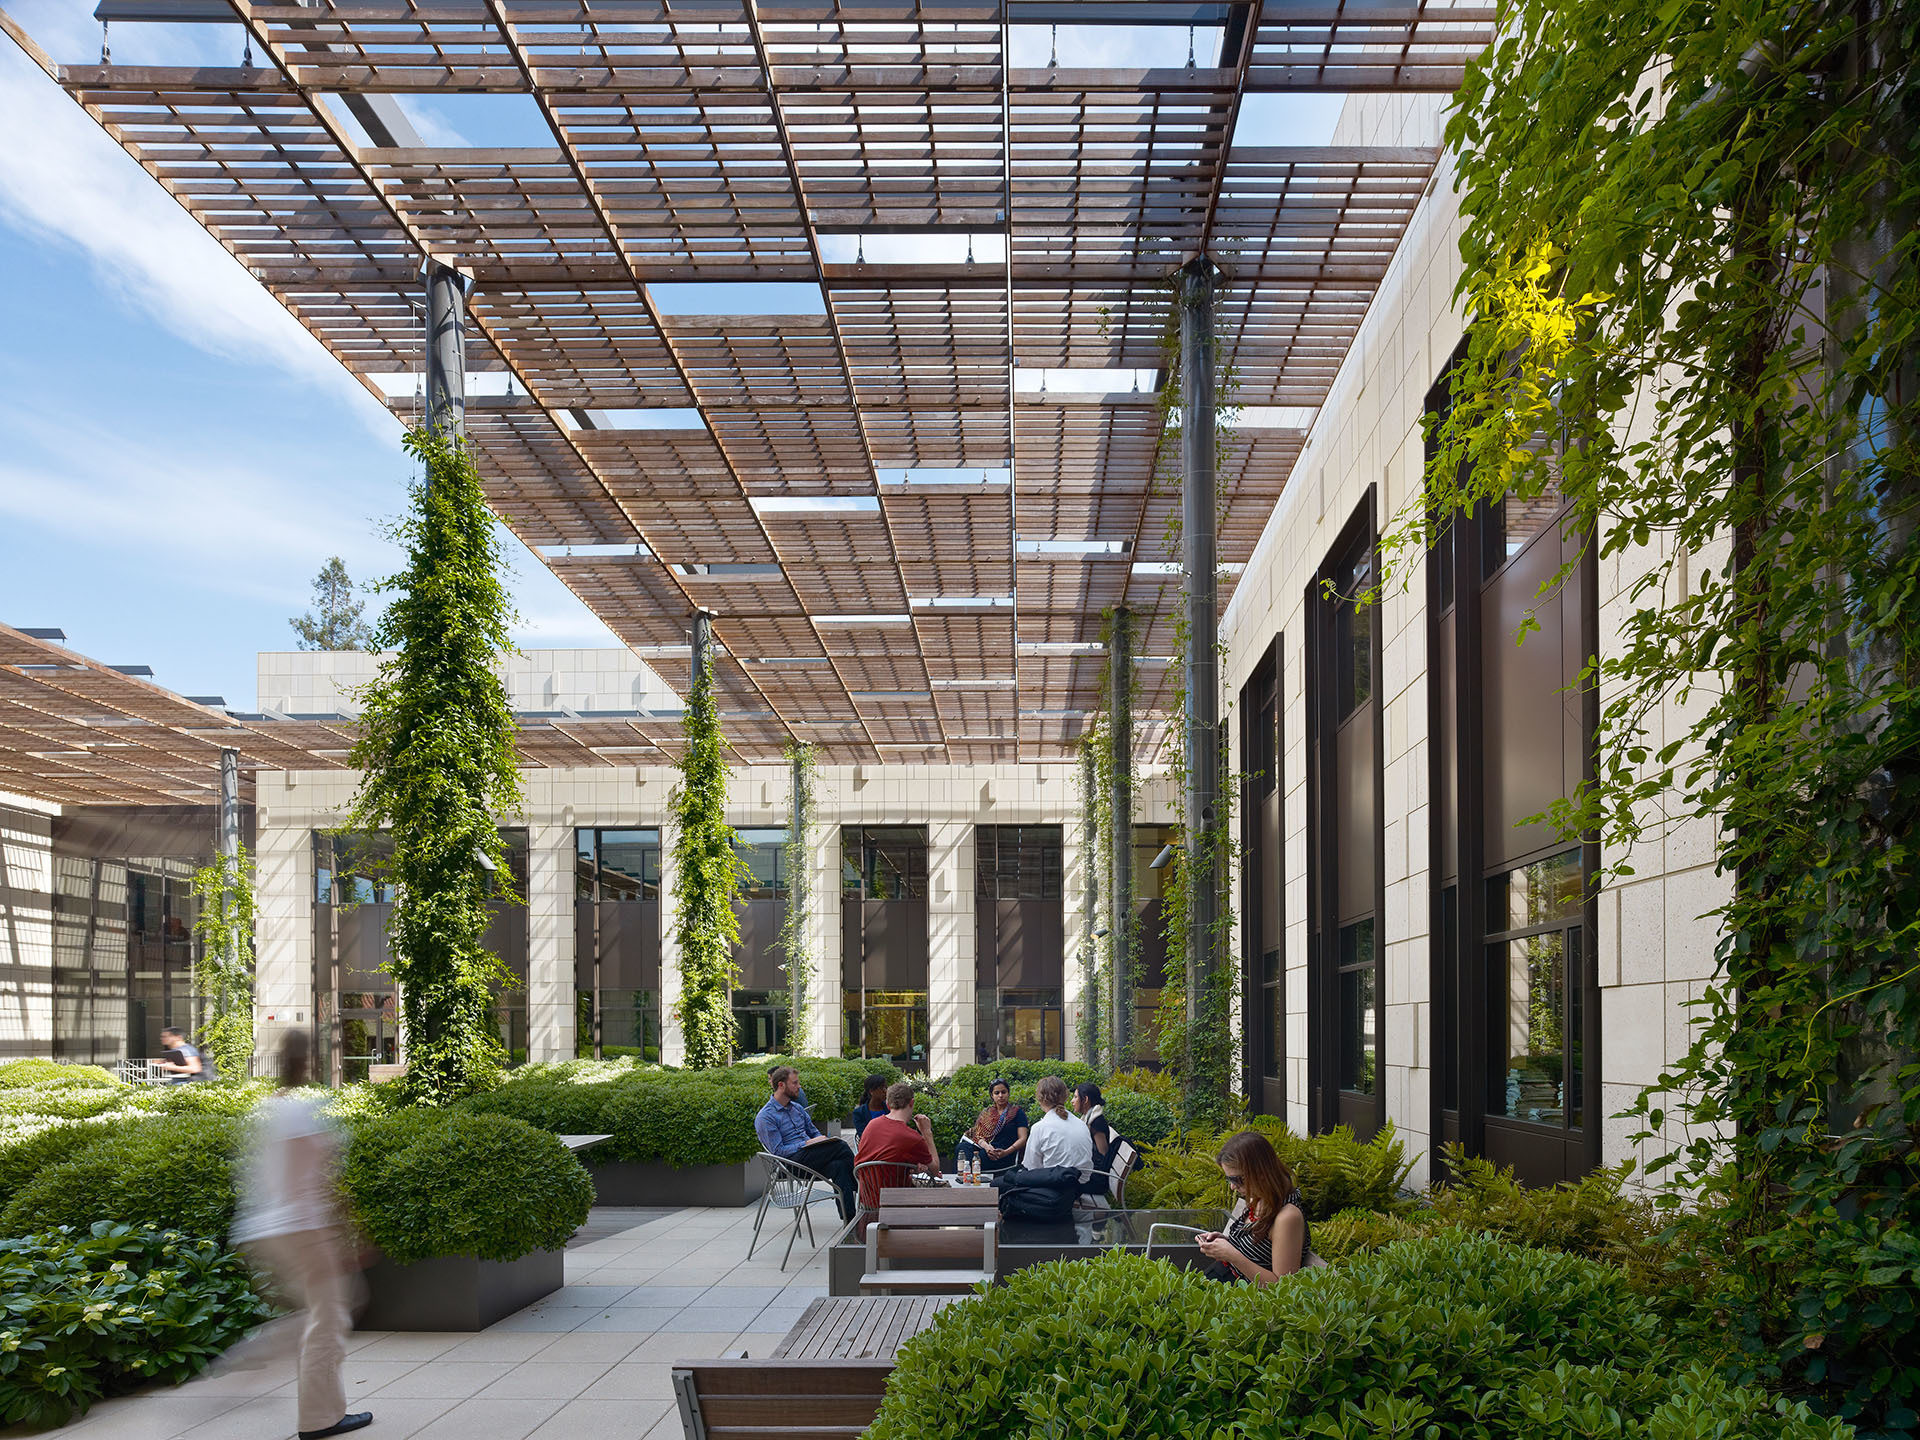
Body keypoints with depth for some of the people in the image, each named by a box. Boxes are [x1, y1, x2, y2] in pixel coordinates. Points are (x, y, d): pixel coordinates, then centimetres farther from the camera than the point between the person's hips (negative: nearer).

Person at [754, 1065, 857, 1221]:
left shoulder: (797, 1108, 20)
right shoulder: (765, 1117, -5)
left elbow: (814, 1131, 25)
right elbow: (778, 1151, -11)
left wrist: (821, 1139, 1)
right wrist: (807, 1144, -15)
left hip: (810, 1156, 7)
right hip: (791, 1162, -7)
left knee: (839, 1166, -26)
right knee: (842, 1147, -23)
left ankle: (849, 1217, -31)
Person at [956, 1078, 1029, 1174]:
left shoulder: (1017, 1112, 12)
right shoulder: (986, 1113, 24)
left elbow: (1022, 1139, 2)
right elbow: (978, 1134, 11)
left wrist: (1006, 1152, -16)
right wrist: (986, 1146, -14)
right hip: (984, 1147, 4)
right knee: (961, 1147, -30)